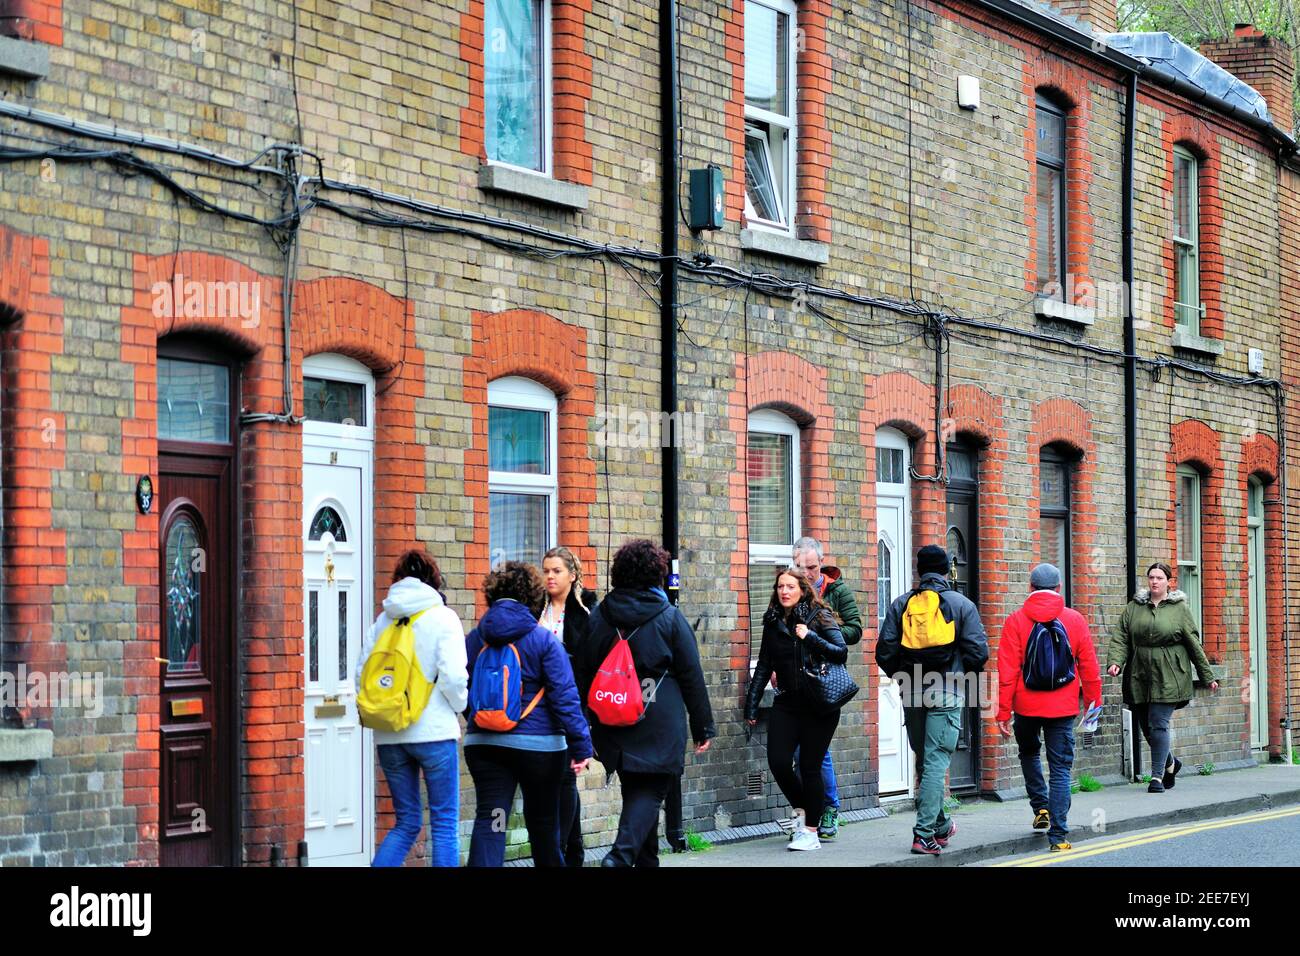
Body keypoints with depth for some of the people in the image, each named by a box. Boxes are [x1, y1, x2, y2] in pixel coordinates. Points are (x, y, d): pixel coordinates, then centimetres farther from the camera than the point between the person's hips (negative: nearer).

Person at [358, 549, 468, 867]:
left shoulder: (382, 620, 9)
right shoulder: (442, 617, -4)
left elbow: (361, 674, 5)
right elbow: (453, 677, -14)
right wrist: (458, 708, 5)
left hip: (389, 734, 5)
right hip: (434, 732, -5)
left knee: (406, 823, 14)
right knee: (445, 823, 4)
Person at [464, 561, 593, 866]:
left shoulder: (475, 639, 4)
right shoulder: (543, 640, -8)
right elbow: (564, 697, -11)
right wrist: (581, 746, -9)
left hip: (483, 743, 3)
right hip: (538, 744, -3)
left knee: (488, 818, -3)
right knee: (542, 820, 12)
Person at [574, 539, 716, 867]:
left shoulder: (597, 617, 6)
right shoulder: (670, 618, -4)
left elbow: (582, 673, 9)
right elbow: (692, 677, -2)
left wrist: (583, 727, 15)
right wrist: (702, 727, 5)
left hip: (613, 726, 4)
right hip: (660, 727, -4)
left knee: (634, 790, 17)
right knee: (650, 792, -4)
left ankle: (646, 859, 23)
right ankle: (622, 854, -24)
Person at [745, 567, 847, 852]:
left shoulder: (819, 617, -3)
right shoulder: (773, 622, 8)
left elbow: (842, 653, -11)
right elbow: (763, 666, 12)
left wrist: (811, 638, -22)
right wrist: (751, 707, 10)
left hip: (819, 704, -4)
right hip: (788, 703, 4)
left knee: (810, 766, -3)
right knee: (778, 762, -8)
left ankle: (811, 833, 7)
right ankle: (801, 809, 19)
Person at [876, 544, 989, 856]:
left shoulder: (902, 605, 5)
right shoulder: (961, 604, -2)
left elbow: (884, 652, 1)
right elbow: (978, 651, -6)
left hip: (912, 694, 3)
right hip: (946, 695, -3)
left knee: (925, 760, 17)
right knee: (936, 761, -4)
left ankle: (940, 826, 27)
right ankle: (925, 834, -11)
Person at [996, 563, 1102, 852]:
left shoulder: (1016, 620, -4)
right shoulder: (1074, 619, 0)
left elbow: (1007, 670, -6)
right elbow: (1089, 667, 4)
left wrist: (1004, 712, -2)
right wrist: (1093, 704, 14)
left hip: (1026, 705, 0)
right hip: (1063, 708, 0)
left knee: (1029, 753, 28)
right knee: (1061, 769, 3)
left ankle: (1041, 807, 19)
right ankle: (1058, 835, -5)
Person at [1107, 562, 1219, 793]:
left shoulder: (1179, 608, 2)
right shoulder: (1134, 608, 9)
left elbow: (1194, 643, 5)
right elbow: (1121, 638, 5)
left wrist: (1208, 676, 8)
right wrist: (1115, 661, -14)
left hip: (1168, 677, -4)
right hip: (1139, 677, 4)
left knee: (1158, 725, -10)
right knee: (1146, 727, 9)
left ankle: (1157, 776, -3)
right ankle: (1170, 763, 34)